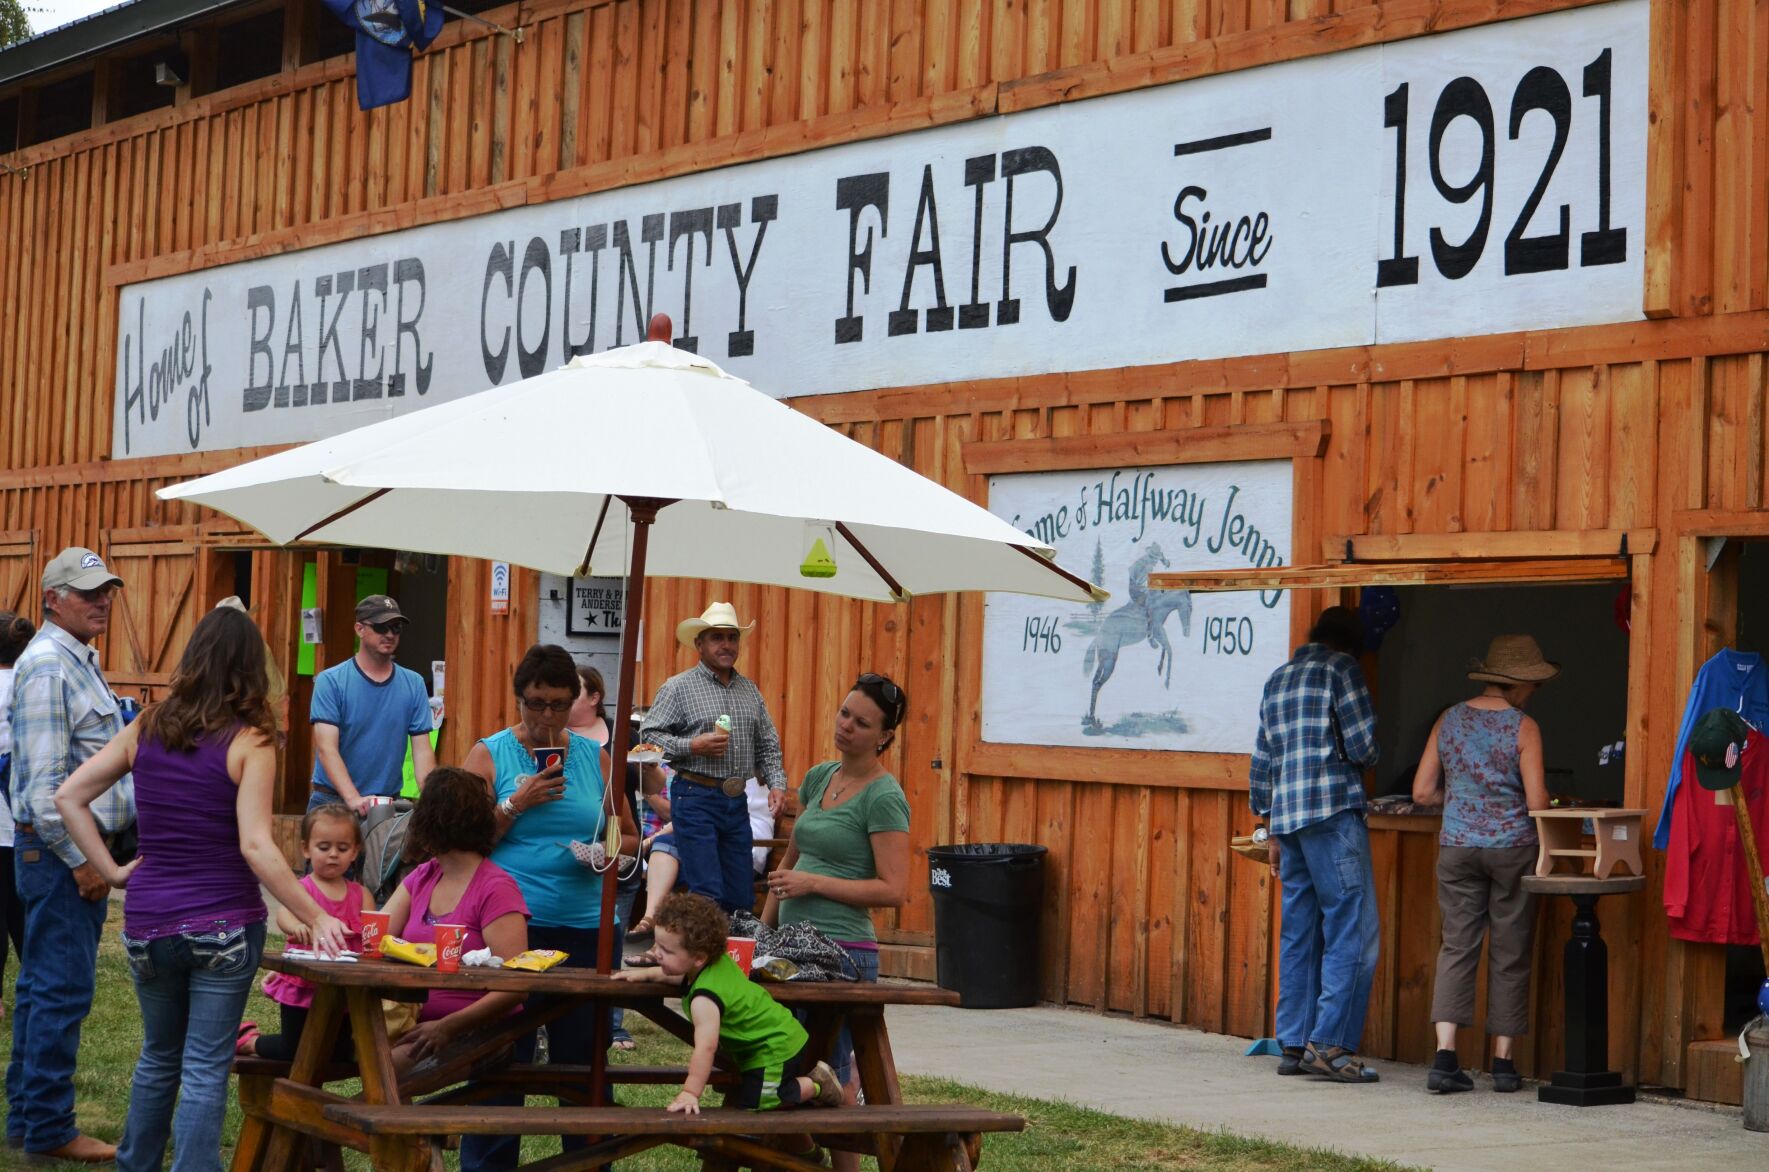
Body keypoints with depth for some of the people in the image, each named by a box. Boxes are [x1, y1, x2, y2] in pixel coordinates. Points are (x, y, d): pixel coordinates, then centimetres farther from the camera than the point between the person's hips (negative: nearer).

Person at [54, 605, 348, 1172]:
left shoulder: (146, 730, 2)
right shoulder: (248, 742, -11)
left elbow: (69, 797, 2)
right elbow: (256, 847, -18)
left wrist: (111, 870, 6)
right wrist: (316, 918, -14)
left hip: (148, 924, 4)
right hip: (224, 923, -4)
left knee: (158, 1057, 22)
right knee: (205, 1070, 2)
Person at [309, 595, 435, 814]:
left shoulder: (413, 684, 6)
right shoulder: (330, 681, -5)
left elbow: (422, 750, 2)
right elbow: (326, 749, -14)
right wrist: (353, 798, -28)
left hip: (390, 802, 3)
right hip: (333, 801, -3)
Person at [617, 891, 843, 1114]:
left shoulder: (705, 998, -33)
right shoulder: (718, 961, -5)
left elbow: (706, 1047, -41)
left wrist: (690, 1093, -43)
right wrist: (646, 974, 12)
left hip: (774, 1052, -10)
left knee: (752, 1105, -14)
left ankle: (814, 1087, 1)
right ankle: (813, 1075, 27)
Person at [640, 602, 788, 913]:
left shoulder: (749, 690, 16)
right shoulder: (678, 687, -2)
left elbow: (768, 744, 20)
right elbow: (648, 735, -7)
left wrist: (776, 783, 4)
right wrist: (693, 746, -17)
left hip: (737, 803, 6)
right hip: (696, 799, -6)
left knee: (741, 899, 5)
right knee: (707, 898, -11)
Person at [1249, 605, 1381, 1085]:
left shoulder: (1278, 679, 21)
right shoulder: (1341, 668, -1)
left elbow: (1262, 762, 21)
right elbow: (1364, 746, -7)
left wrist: (1272, 829, 23)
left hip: (1288, 815, 8)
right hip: (1333, 811, -8)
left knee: (1299, 933, 9)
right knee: (1353, 930, -7)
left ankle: (1294, 1044, 8)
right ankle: (1329, 1043, -13)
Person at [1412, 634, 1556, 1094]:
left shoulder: (1449, 721, 3)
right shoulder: (1523, 728, -9)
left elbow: (1422, 792, 3)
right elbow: (1537, 803, -12)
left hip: (1457, 846, 3)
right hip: (1512, 848, -3)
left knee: (1457, 946, 4)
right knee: (1509, 953, 7)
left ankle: (1445, 1055, -10)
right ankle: (1503, 1062, 10)